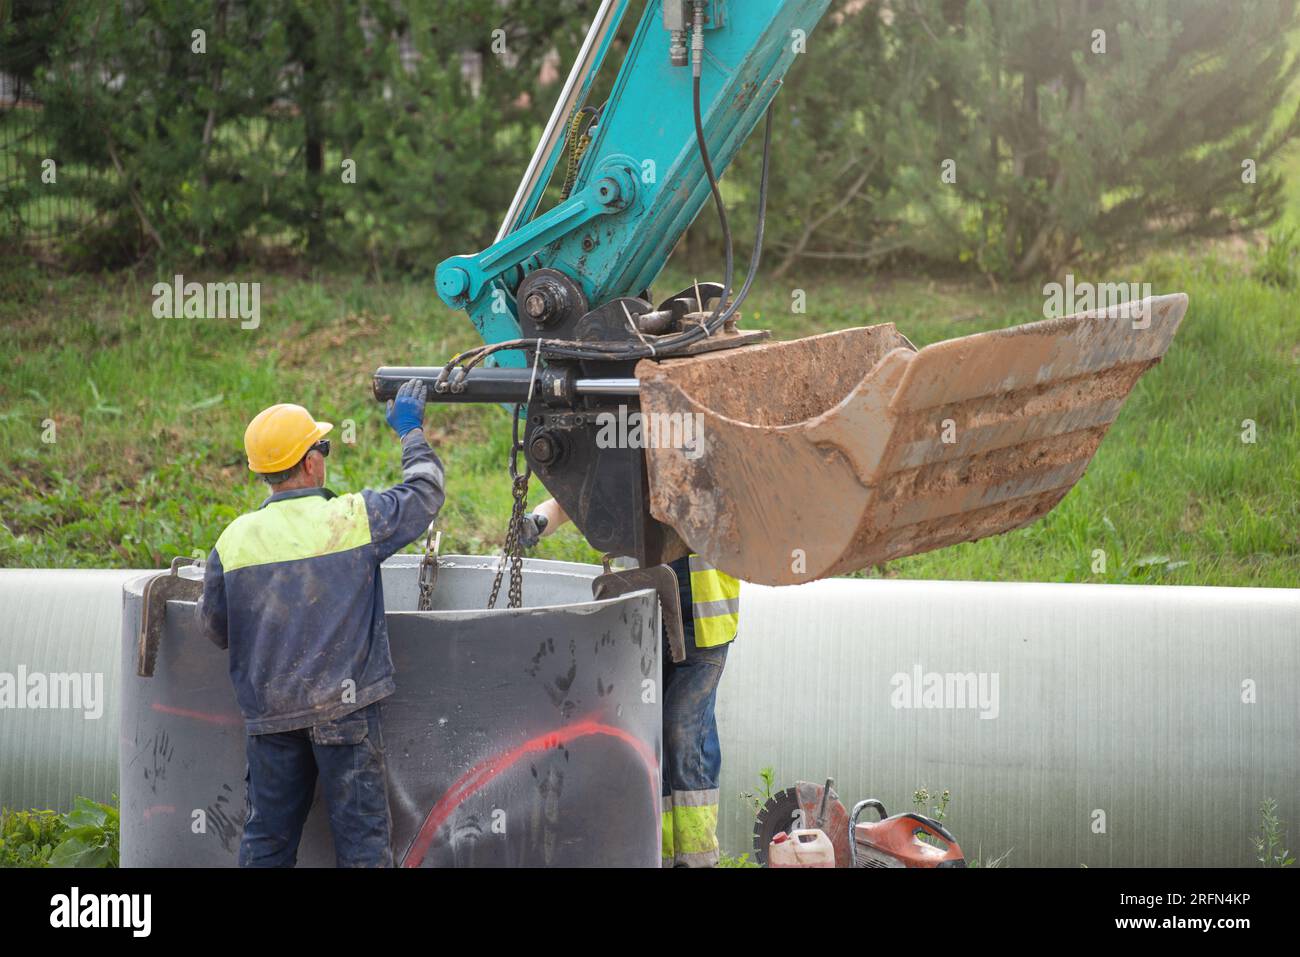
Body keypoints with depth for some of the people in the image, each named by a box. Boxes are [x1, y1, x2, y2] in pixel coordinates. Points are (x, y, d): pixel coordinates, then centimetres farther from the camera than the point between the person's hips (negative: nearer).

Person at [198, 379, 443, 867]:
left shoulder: (233, 539, 0)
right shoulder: (355, 517, -9)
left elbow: (216, 628, 10)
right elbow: (425, 490, 7)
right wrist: (410, 430, 23)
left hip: (269, 713, 3)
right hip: (344, 710, -3)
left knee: (267, 833, 11)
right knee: (361, 828, 3)